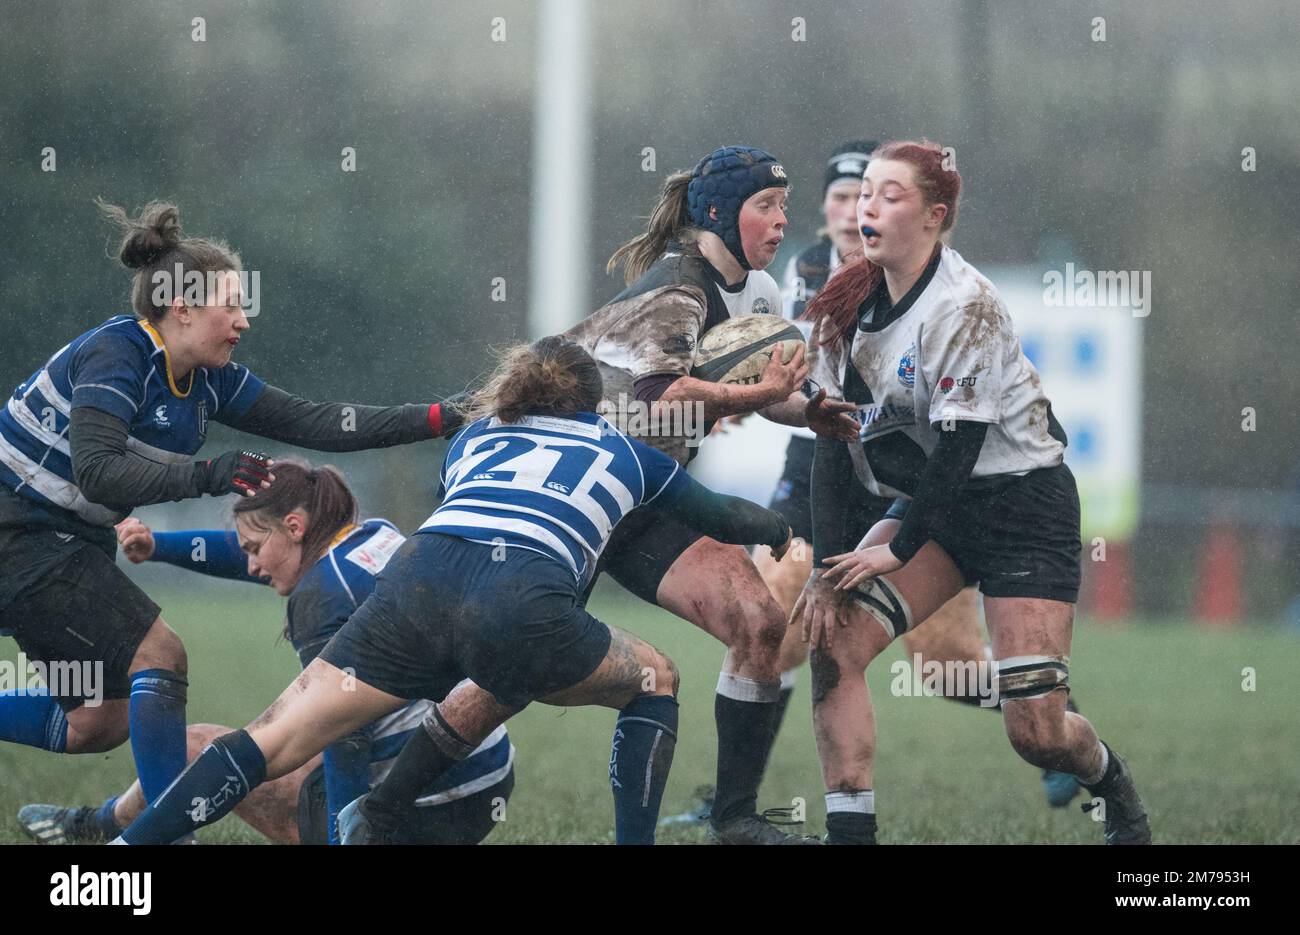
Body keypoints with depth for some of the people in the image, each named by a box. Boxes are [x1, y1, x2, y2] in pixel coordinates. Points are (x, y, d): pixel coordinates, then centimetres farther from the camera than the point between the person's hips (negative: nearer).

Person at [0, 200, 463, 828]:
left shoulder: (207, 381, 3)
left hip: (72, 542, 9)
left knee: (101, 721, 7)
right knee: (158, 655, -15)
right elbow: (95, 471, -32)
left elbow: (311, 423, 2)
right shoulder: (114, 354, -21)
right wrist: (208, 477, -36)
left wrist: (442, 418, -2)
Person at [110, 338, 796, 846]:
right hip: (521, 608, -2)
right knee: (656, 680, 25)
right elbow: (725, 518, 44)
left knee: (272, 745, 2)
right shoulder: (624, 453, 32)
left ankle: (128, 846, -13)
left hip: (415, 583, 2)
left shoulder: (473, 436, 36)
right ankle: (634, 841, 15)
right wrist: (782, 532, 65)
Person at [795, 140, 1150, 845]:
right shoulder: (851, 306, -1)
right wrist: (828, 566, -8)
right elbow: (833, 442, -1)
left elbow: (959, 443, -21)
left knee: (1036, 733, -10)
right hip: (933, 503, 6)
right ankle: (849, 833, -14)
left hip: (1023, 503, -6)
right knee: (833, 640, -17)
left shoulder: (967, 306, -21)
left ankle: (1112, 785, 26)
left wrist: (897, 549, -17)